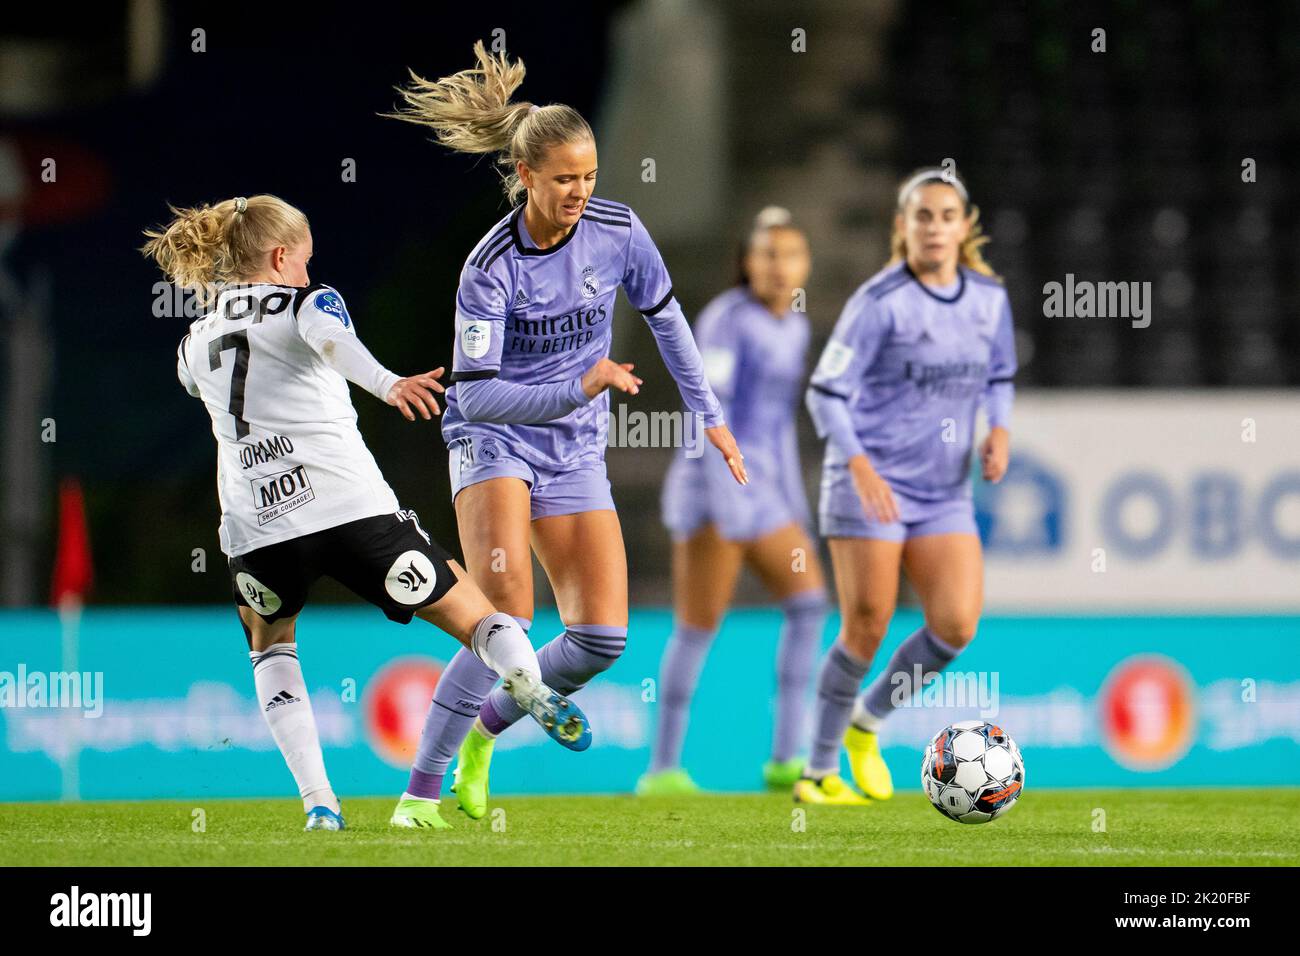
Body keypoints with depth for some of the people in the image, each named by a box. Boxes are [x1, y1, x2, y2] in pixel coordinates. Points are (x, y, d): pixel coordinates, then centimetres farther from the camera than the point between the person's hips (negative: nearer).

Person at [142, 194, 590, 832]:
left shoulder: (196, 342, 20)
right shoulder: (305, 301, 7)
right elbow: (333, 342, -19)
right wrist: (387, 384, -36)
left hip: (255, 528, 3)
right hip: (352, 509, -3)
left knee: (270, 643, 27)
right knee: (473, 616, 11)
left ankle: (318, 802, 10)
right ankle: (527, 684, -18)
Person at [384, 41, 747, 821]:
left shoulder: (618, 231, -7)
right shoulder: (490, 268, -19)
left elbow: (665, 316, 11)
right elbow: (477, 394, -21)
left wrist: (711, 416, 14)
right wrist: (579, 389, -31)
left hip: (576, 452, 5)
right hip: (494, 437, -5)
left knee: (603, 638, -8)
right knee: (508, 618, -25)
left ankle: (485, 729, 15)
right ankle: (423, 786, -20)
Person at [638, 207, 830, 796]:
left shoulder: (794, 328, 15)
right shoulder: (727, 318, -9)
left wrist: (795, 507, 21)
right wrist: (725, 496, -26)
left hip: (765, 494, 7)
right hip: (714, 483, -7)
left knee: (809, 603, -7)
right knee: (698, 628, -8)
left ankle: (785, 758, -8)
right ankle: (663, 767, -1)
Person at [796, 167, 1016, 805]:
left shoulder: (989, 297, 5)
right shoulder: (879, 302, -11)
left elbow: (999, 377, 20)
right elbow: (826, 393, -12)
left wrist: (1000, 429, -1)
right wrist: (860, 466, -26)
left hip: (945, 491, 5)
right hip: (869, 485, -5)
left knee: (956, 626, -10)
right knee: (867, 627, -6)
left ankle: (865, 725, 15)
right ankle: (819, 773, 10)